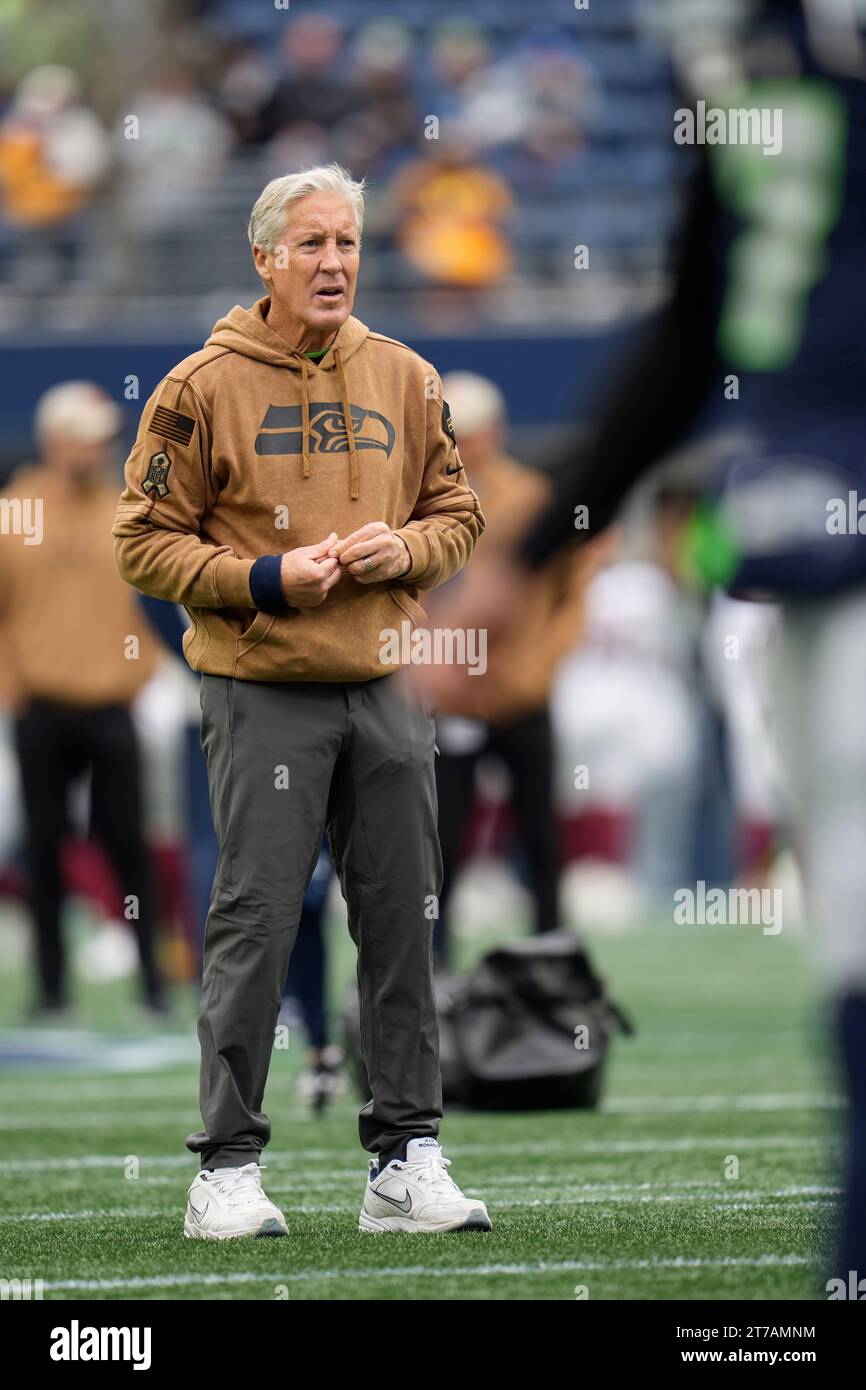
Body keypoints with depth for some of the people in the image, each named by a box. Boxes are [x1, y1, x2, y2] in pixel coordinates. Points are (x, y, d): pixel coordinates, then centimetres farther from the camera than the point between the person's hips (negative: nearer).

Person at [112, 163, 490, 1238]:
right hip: (262, 695, -4)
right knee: (255, 924, -6)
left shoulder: (405, 380, 9)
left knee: (402, 924, 5)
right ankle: (227, 1169, -1)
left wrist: (403, 549, -5)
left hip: (383, 692, 4)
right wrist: (266, 581, -15)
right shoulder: (203, 388, -4)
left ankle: (407, 1159, 12)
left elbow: (457, 511, 16)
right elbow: (147, 543, -3)